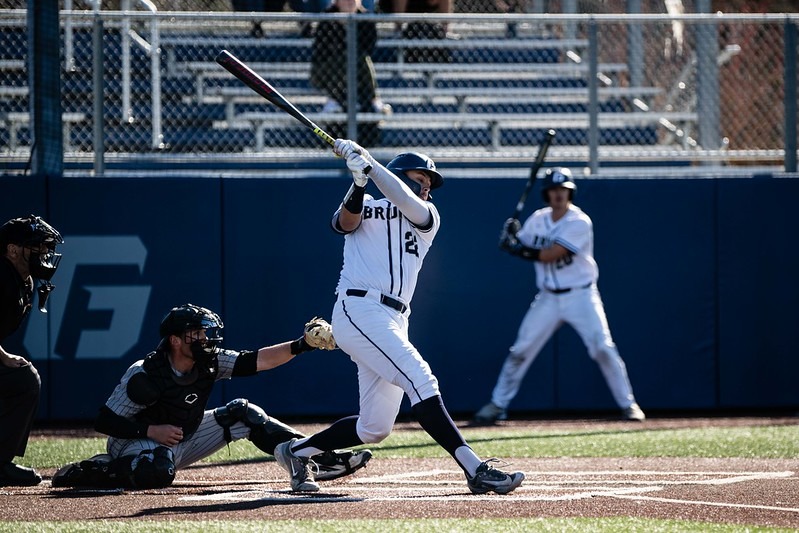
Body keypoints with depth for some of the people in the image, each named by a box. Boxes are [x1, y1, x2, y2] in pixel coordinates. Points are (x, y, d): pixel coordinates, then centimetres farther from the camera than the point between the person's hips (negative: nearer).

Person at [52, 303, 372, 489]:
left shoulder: (210, 362, -8)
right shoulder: (144, 376, -25)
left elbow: (255, 361, -14)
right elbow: (103, 422, -22)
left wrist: (301, 346, -26)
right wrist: (150, 430, -29)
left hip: (185, 439, 7)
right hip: (136, 442, -7)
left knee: (242, 413, -1)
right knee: (158, 471, -43)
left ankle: (321, 460, -3)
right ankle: (99, 470, -16)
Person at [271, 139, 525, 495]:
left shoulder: (428, 218, 19)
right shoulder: (366, 208, 12)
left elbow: (406, 202, -3)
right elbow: (345, 221, -10)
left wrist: (368, 163, -10)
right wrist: (359, 183, -26)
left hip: (393, 322, 7)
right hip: (359, 309, -7)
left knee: (374, 428, 7)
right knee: (421, 381, -21)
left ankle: (297, 451, 26)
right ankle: (475, 469, -29)